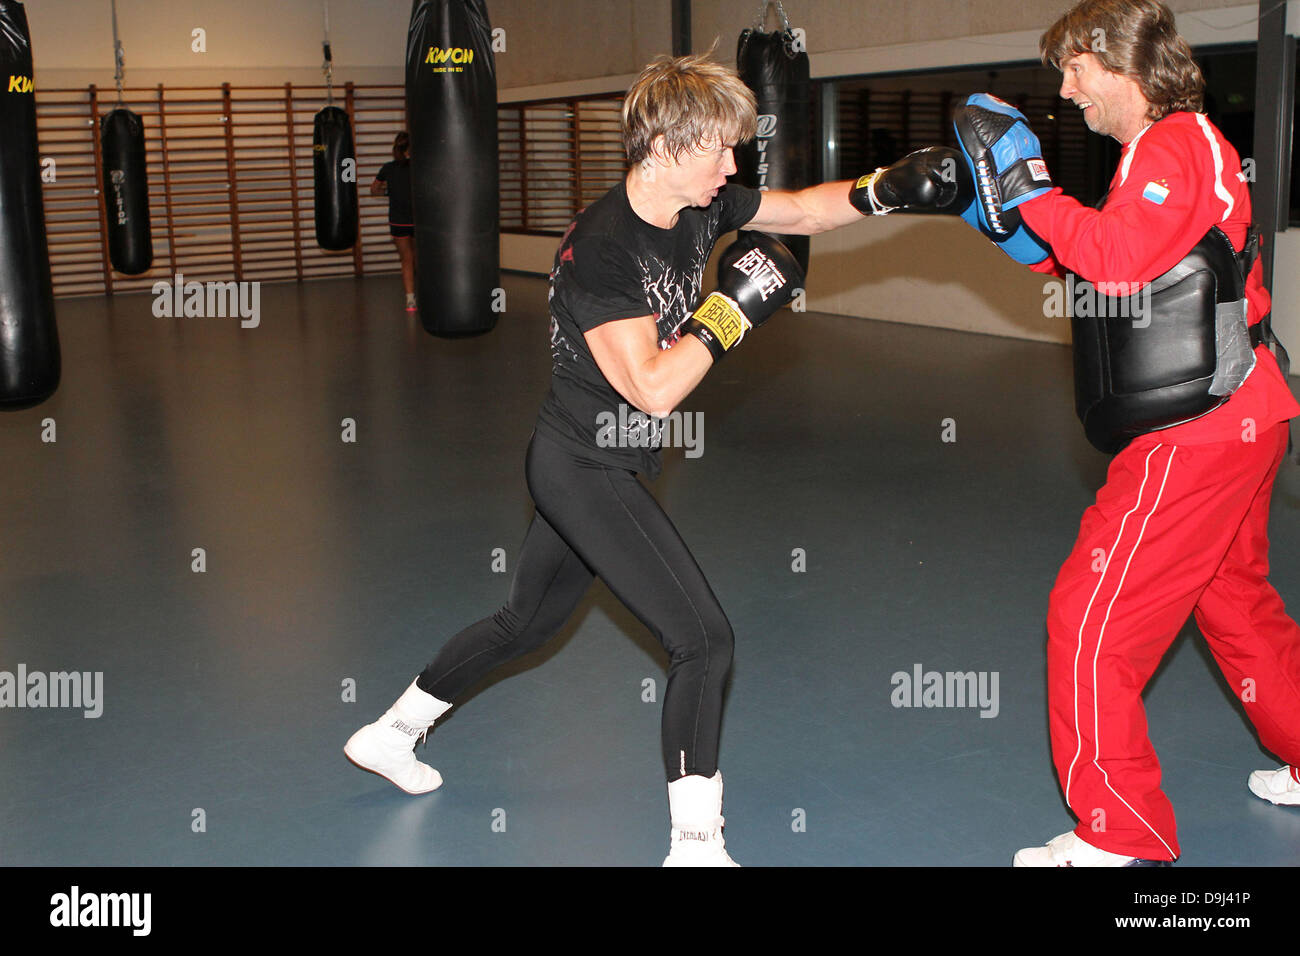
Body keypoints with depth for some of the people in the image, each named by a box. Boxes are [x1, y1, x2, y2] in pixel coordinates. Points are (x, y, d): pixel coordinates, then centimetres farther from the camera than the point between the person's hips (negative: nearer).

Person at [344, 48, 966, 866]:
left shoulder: (702, 208, 0)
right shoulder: (599, 248, -25)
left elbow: (803, 211, 12)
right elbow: (654, 387, -28)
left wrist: (881, 190, -4)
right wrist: (733, 309, -23)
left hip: (605, 467, 10)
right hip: (586, 472, -10)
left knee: (528, 622, 24)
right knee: (705, 640, -10)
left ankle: (389, 734, 42)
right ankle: (696, 845, 0)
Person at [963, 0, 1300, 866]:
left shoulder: (1176, 145, -14)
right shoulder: (1174, 148, 19)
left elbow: (1116, 261, -30)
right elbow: (1083, 260, 20)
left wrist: (1031, 186, -20)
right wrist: (1003, 209, 8)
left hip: (1197, 435, -11)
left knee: (1092, 619, -7)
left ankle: (1121, 836, 2)